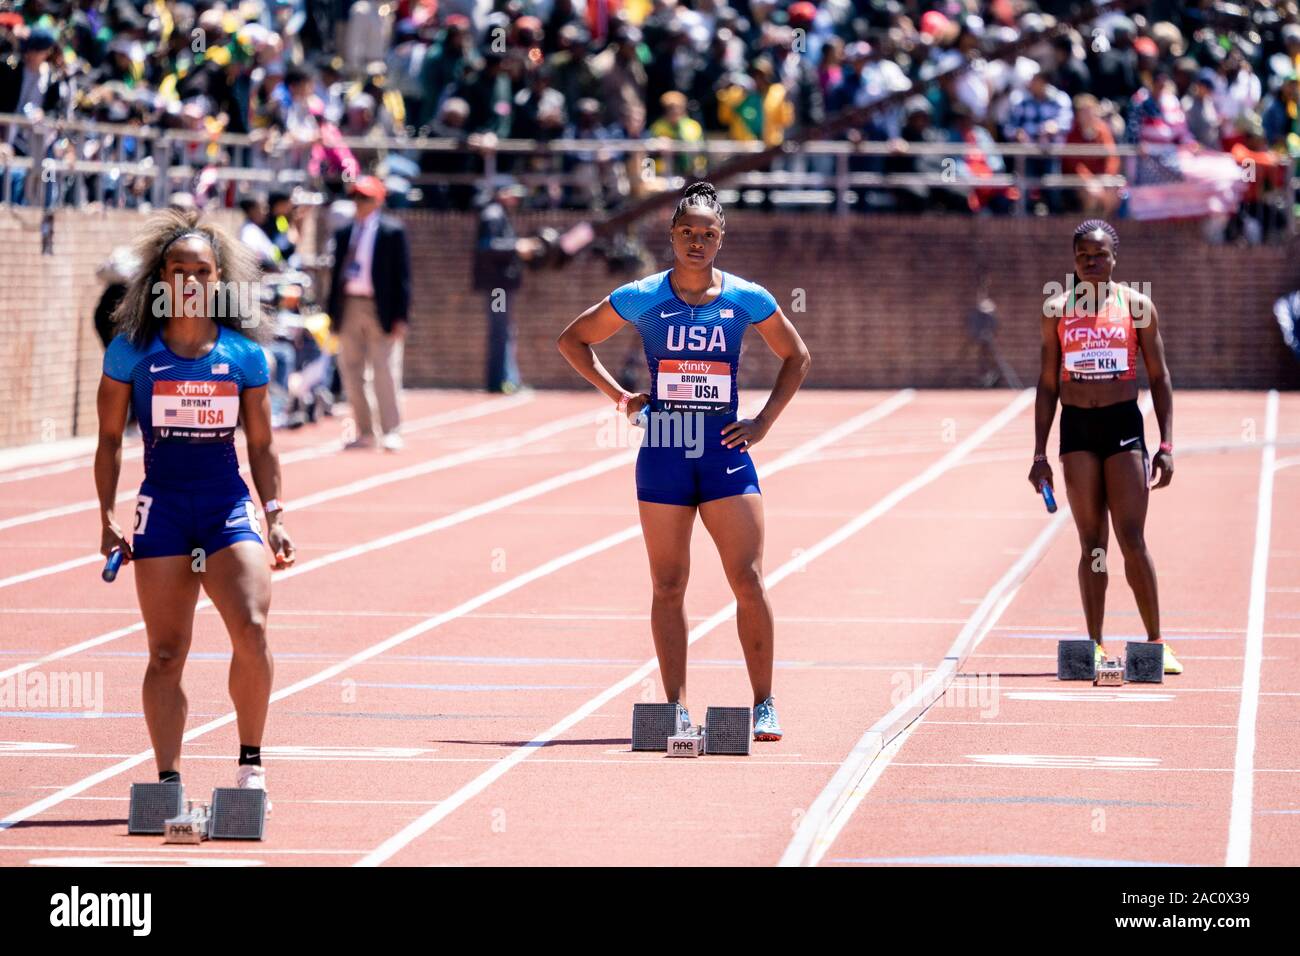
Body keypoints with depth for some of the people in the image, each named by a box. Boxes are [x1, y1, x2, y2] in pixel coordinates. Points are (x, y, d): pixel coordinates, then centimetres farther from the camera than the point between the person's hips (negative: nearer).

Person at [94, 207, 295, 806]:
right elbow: (109, 441, 8)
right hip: (161, 509, 0)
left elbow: (261, 446, 11)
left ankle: (251, 761, -3)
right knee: (166, 654, -2)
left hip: (229, 508, 0)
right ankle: (167, 779, 3)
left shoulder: (244, 353, 3)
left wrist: (275, 519, 4)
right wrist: (108, 519, 2)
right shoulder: (130, 351, 0)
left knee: (251, 630, -18)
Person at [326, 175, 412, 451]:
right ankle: (364, 433, 14)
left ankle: (391, 433, 0)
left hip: (380, 309, -5)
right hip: (348, 306, 5)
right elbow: (337, 273, 15)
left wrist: (400, 316, -10)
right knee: (351, 374, 7)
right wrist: (333, 312, 10)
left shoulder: (392, 232, -3)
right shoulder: (344, 233, 12)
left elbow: (402, 275, -4)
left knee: (385, 373, -5)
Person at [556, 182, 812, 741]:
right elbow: (572, 340, 11)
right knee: (667, 587, 1)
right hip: (662, 455, 0)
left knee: (749, 582, -6)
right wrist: (619, 396, 2)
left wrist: (764, 421, 5)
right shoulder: (640, 299, -1)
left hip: (726, 453, 0)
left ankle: (764, 705, 3)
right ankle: (675, 708, 7)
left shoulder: (746, 299, 1)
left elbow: (796, 357, 15)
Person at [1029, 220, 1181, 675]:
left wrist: (1166, 446, -1)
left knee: (1132, 540, -7)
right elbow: (1048, 384, 11)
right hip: (1076, 428, 2)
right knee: (1091, 544, 1)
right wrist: (1039, 454, 7)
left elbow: (1159, 377, 6)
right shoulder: (1057, 310, 7)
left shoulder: (1137, 306, 3)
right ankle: (1095, 647, 3)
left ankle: (1155, 643, 2)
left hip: (1124, 423, -2)